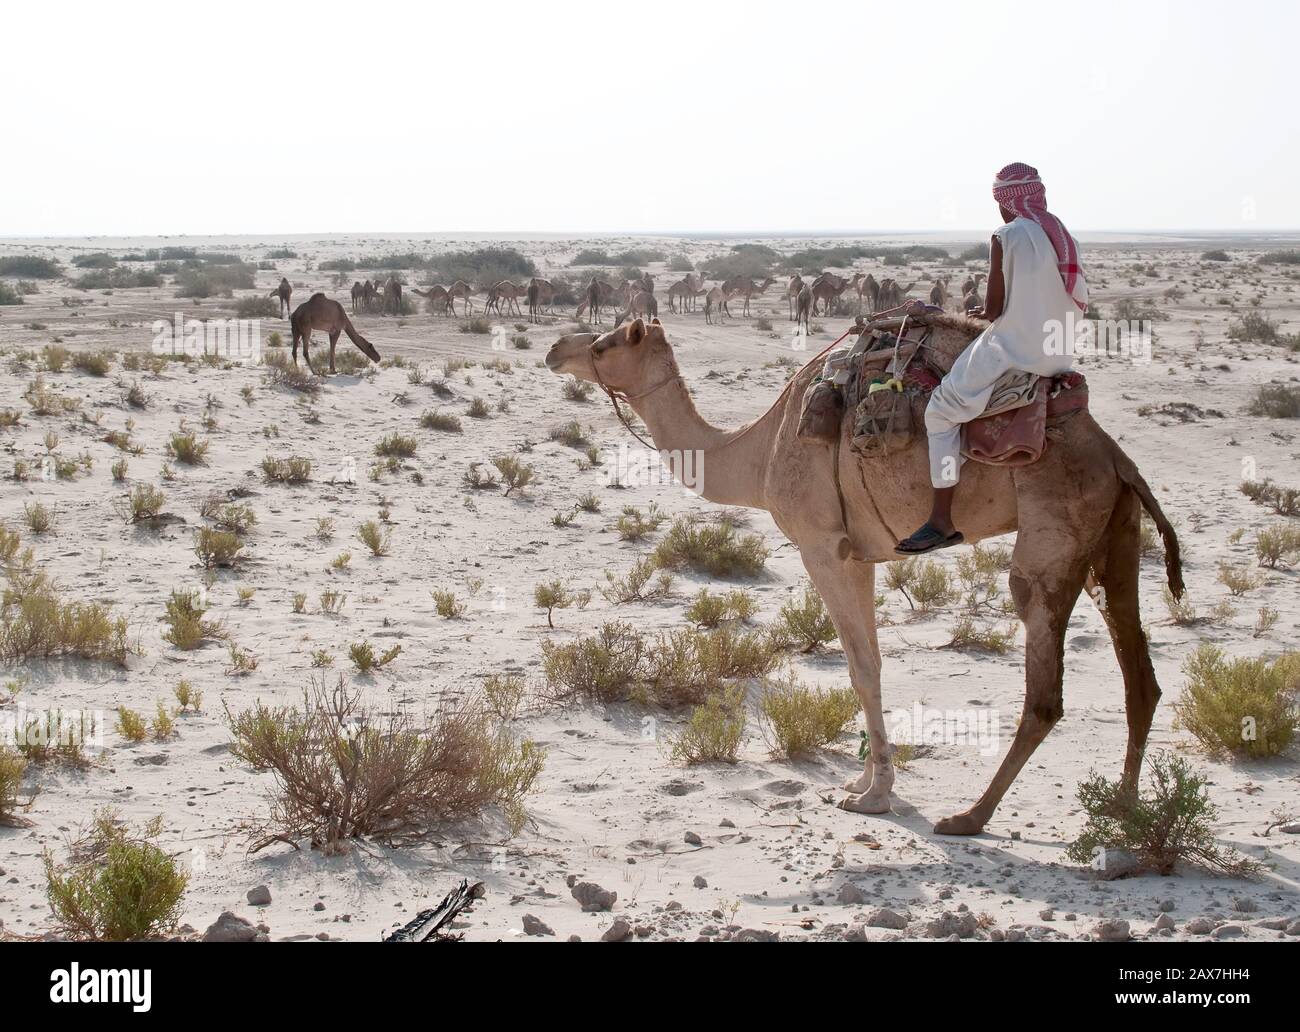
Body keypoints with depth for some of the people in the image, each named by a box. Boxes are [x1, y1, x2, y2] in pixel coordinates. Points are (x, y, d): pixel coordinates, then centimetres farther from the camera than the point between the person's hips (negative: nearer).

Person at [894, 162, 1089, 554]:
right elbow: (1077, 302, 14)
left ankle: (942, 521, -8)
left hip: (1013, 353, -8)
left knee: (942, 410, 1)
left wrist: (984, 312, 13)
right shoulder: (1062, 237, 9)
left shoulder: (1006, 238, -12)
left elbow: (994, 308, -12)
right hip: (1057, 356, 8)